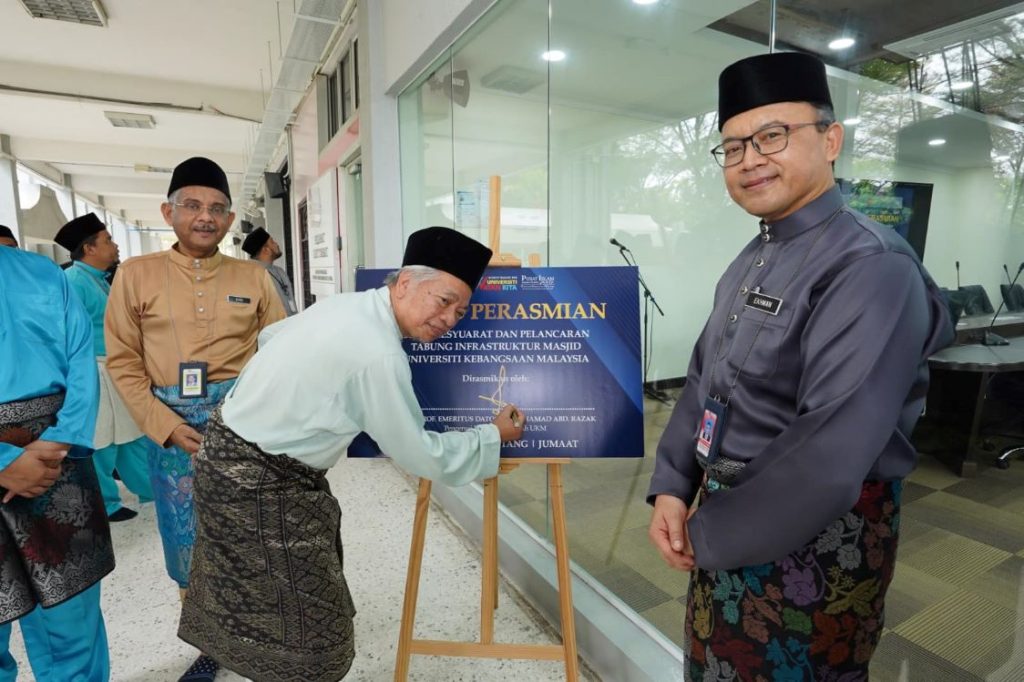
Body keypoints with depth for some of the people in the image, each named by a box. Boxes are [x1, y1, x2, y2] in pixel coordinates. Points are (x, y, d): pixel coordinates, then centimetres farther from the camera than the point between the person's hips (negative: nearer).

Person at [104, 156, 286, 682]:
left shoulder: (254, 277, 3)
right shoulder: (136, 274, 2)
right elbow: (122, 361, 0)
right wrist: (165, 426, -9)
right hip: (174, 427, 0)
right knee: (190, 544, 11)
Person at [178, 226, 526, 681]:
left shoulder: (344, 305, 0)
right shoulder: (380, 355, -28)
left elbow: (269, 336, 18)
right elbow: (422, 457, -18)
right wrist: (494, 436, -5)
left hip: (230, 452, 10)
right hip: (262, 484, -10)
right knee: (303, 627, 7)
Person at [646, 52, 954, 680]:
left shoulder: (871, 266, -22)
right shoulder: (751, 260, 6)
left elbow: (829, 460, -30)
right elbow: (702, 380, 6)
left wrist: (709, 535, -18)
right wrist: (672, 488, -4)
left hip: (814, 540, -8)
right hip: (733, 519, 8)